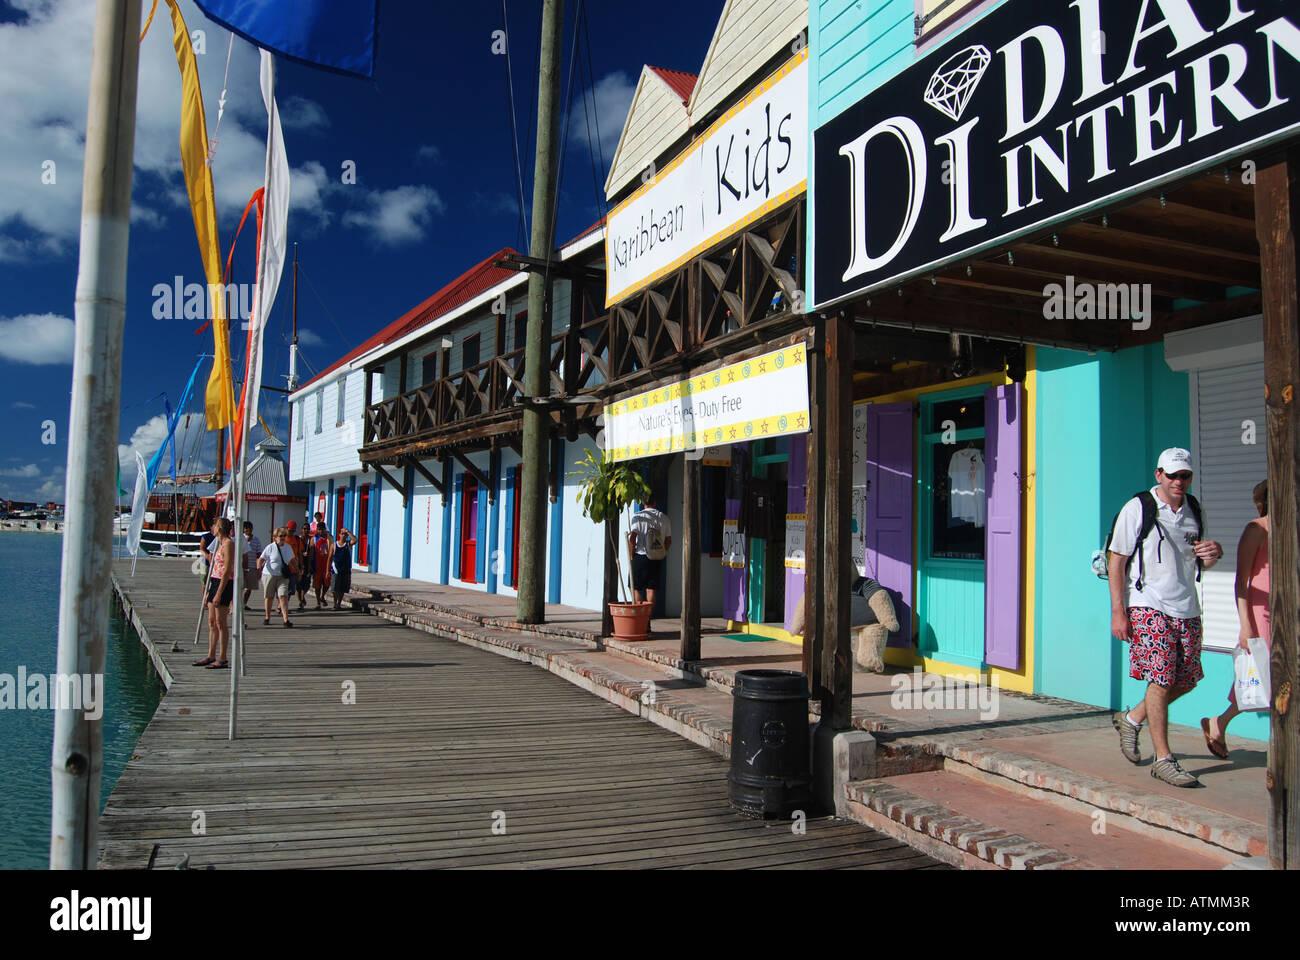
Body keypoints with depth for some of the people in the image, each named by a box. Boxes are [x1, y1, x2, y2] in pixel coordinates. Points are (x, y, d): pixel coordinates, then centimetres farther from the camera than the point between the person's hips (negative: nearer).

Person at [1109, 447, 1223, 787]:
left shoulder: (1194, 511, 11)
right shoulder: (1137, 509, -6)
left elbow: (1198, 563, 22)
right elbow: (1117, 561, -7)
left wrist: (1212, 555, -4)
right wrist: (1118, 612, -12)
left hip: (1186, 608, 6)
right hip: (1148, 605, -6)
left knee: (1186, 679, 9)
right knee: (1161, 679, -9)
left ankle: (1131, 719, 30)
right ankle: (1163, 759, 0)